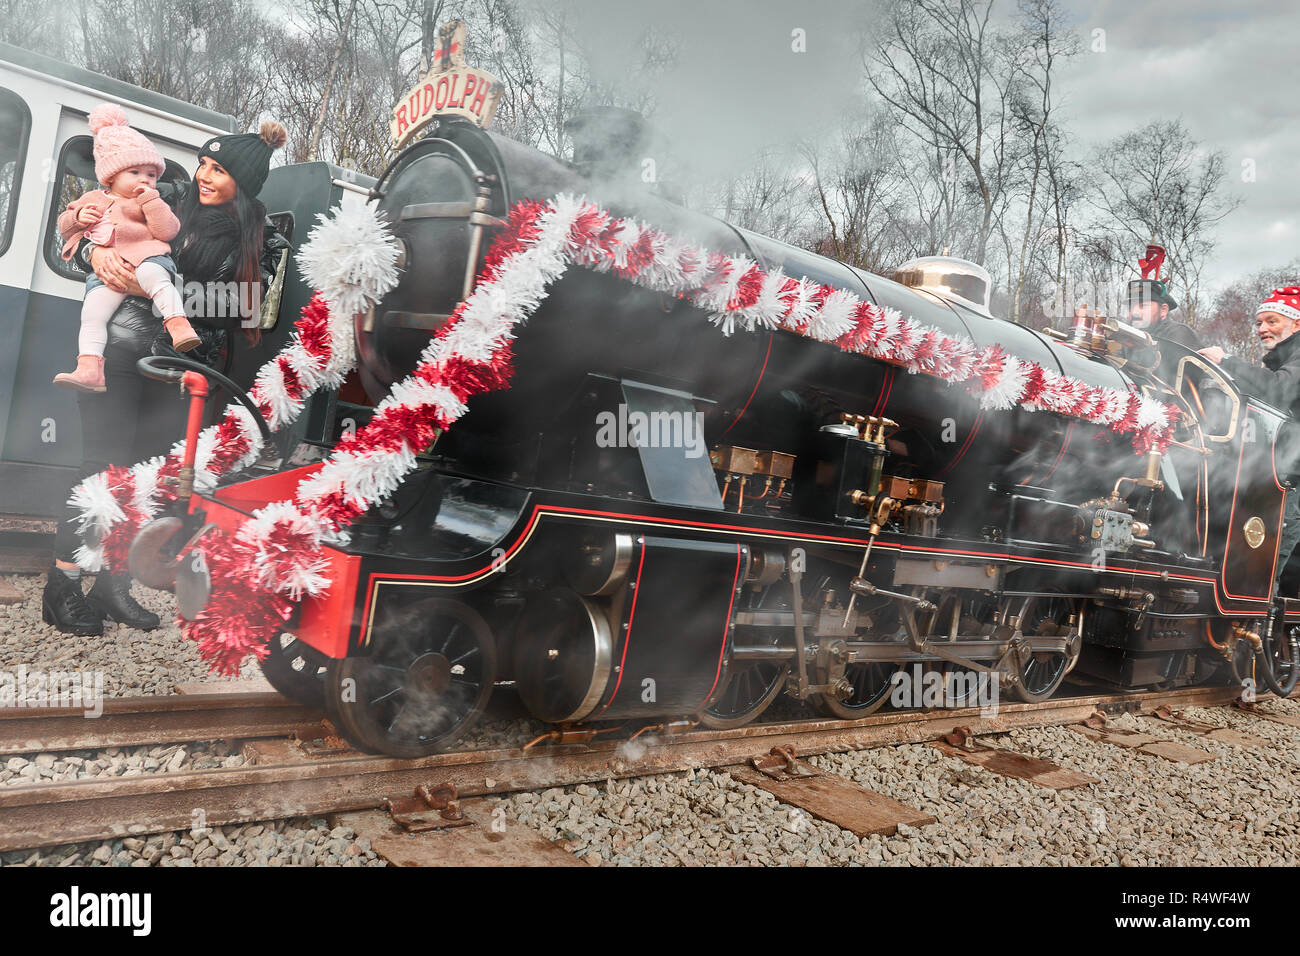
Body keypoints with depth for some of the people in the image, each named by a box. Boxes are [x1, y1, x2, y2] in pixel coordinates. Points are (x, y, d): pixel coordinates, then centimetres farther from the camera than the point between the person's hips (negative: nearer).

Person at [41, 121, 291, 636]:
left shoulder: (264, 241, 1)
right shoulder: (169, 200, 1)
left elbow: (233, 307, -10)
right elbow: (85, 233, 7)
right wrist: (96, 254, -17)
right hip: (120, 351, -2)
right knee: (104, 466, -3)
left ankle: (113, 585, 20)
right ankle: (62, 587, 6)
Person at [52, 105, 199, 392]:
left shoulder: (151, 203, 16)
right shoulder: (92, 199, 26)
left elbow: (167, 231, -1)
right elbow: (64, 226, 30)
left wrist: (150, 200, -6)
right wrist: (78, 217, 8)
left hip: (146, 258, -3)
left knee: (152, 275, -39)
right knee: (92, 312, -15)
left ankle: (179, 325, -51)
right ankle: (89, 367, -24)